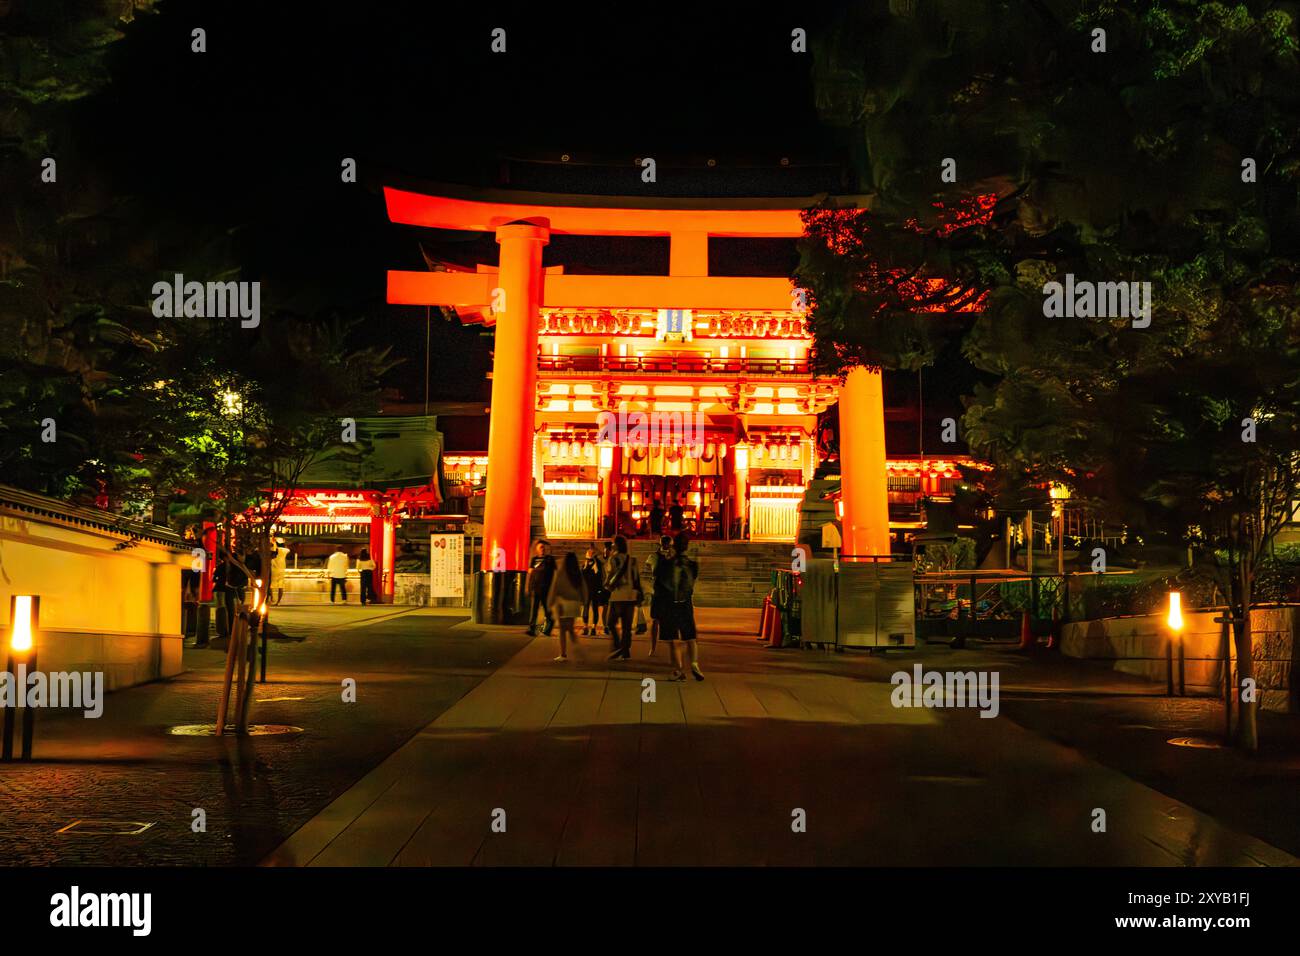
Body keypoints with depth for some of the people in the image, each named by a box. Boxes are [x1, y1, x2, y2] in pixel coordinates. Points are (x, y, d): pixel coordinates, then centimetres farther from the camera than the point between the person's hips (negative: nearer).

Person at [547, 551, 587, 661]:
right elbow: (584, 589, 9)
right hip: (574, 603, 4)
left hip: (562, 603, -4)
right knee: (570, 628, 17)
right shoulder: (579, 574, 3)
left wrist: (550, 604, 0)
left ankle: (563, 654, 0)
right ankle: (576, 645, -5)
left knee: (563, 629, 1)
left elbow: (554, 589, -6)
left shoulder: (559, 573, -8)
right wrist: (583, 601, 19)